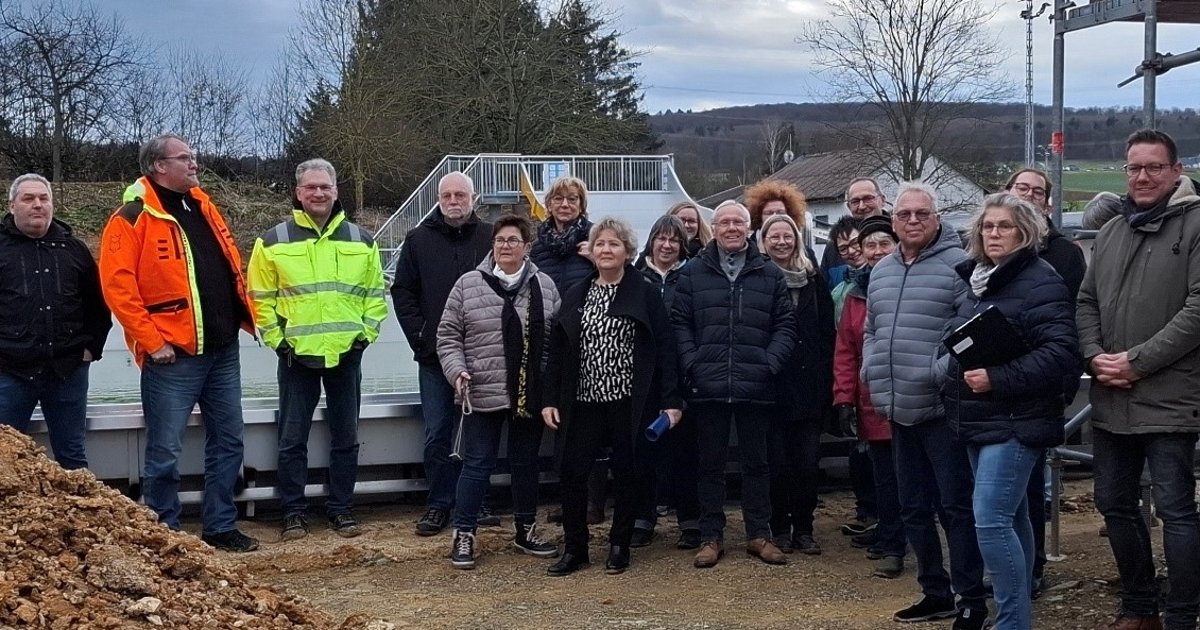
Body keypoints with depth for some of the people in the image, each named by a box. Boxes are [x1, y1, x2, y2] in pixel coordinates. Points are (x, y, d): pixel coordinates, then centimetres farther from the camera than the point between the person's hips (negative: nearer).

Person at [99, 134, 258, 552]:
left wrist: (246, 317, 11)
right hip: (174, 355, -7)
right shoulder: (133, 218, -8)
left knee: (227, 441, 11)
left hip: (223, 350, 7)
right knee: (165, 450, 0)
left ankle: (221, 527, 22)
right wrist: (152, 341, -17)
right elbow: (117, 286, -15)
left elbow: (231, 269, 21)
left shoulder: (203, 207, 15)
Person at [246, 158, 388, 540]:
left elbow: (376, 293, 10)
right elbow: (260, 297, 2)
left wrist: (366, 333, 0)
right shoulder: (274, 241, 0)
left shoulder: (360, 240, 7)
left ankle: (341, 508, 20)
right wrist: (277, 338, -6)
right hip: (297, 354, -2)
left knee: (345, 437, 9)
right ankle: (294, 511, 14)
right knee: (293, 439, 4)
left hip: (346, 353, 2)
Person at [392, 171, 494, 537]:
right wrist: (419, 339, -6)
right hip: (435, 356, 0)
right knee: (437, 434, 4)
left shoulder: (491, 238, 1)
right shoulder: (418, 240, 4)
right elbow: (402, 292, 4)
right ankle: (439, 504, 13)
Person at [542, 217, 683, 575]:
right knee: (571, 472, -1)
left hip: (629, 402, -3)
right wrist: (550, 399, 4)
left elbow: (665, 349, -4)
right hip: (583, 401, 3)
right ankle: (574, 549, 12)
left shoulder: (645, 295, -1)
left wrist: (671, 400, -10)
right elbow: (557, 351, 10)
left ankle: (619, 546, 21)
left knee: (628, 474, 5)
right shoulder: (574, 297, 10)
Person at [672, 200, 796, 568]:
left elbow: (785, 325, 6)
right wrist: (692, 365, -9)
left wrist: (770, 364, -7)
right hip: (707, 387, 0)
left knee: (756, 462, 10)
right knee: (710, 463, 7)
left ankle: (759, 535, 20)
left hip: (755, 387, 1)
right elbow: (679, 323, 2)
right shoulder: (693, 273, 5)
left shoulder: (770, 275, 7)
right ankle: (711, 536, 16)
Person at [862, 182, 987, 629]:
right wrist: (873, 373, 8)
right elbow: (871, 332, 23)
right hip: (900, 410, 8)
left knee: (956, 506, -2)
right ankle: (936, 593, 27)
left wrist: (940, 373, -21)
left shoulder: (958, 265, -9)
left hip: (942, 407, -8)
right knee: (914, 507, 15)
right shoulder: (881, 272, 15)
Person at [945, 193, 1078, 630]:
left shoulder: (1041, 282, -12)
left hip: (1016, 422, -8)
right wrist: (956, 387, 10)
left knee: (990, 520, -14)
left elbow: (1061, 351, -21)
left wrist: (998, 379, -23)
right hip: (981, 420, 9)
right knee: (1011, 518, 14)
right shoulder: (976, 280, 14)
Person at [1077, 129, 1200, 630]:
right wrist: (1095, 356, -3)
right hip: (1110, 401, 7)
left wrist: (1138, 362, -16)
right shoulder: (1111, 232, 15)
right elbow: (1087, 302, 16)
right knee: (1114, 505, 14)